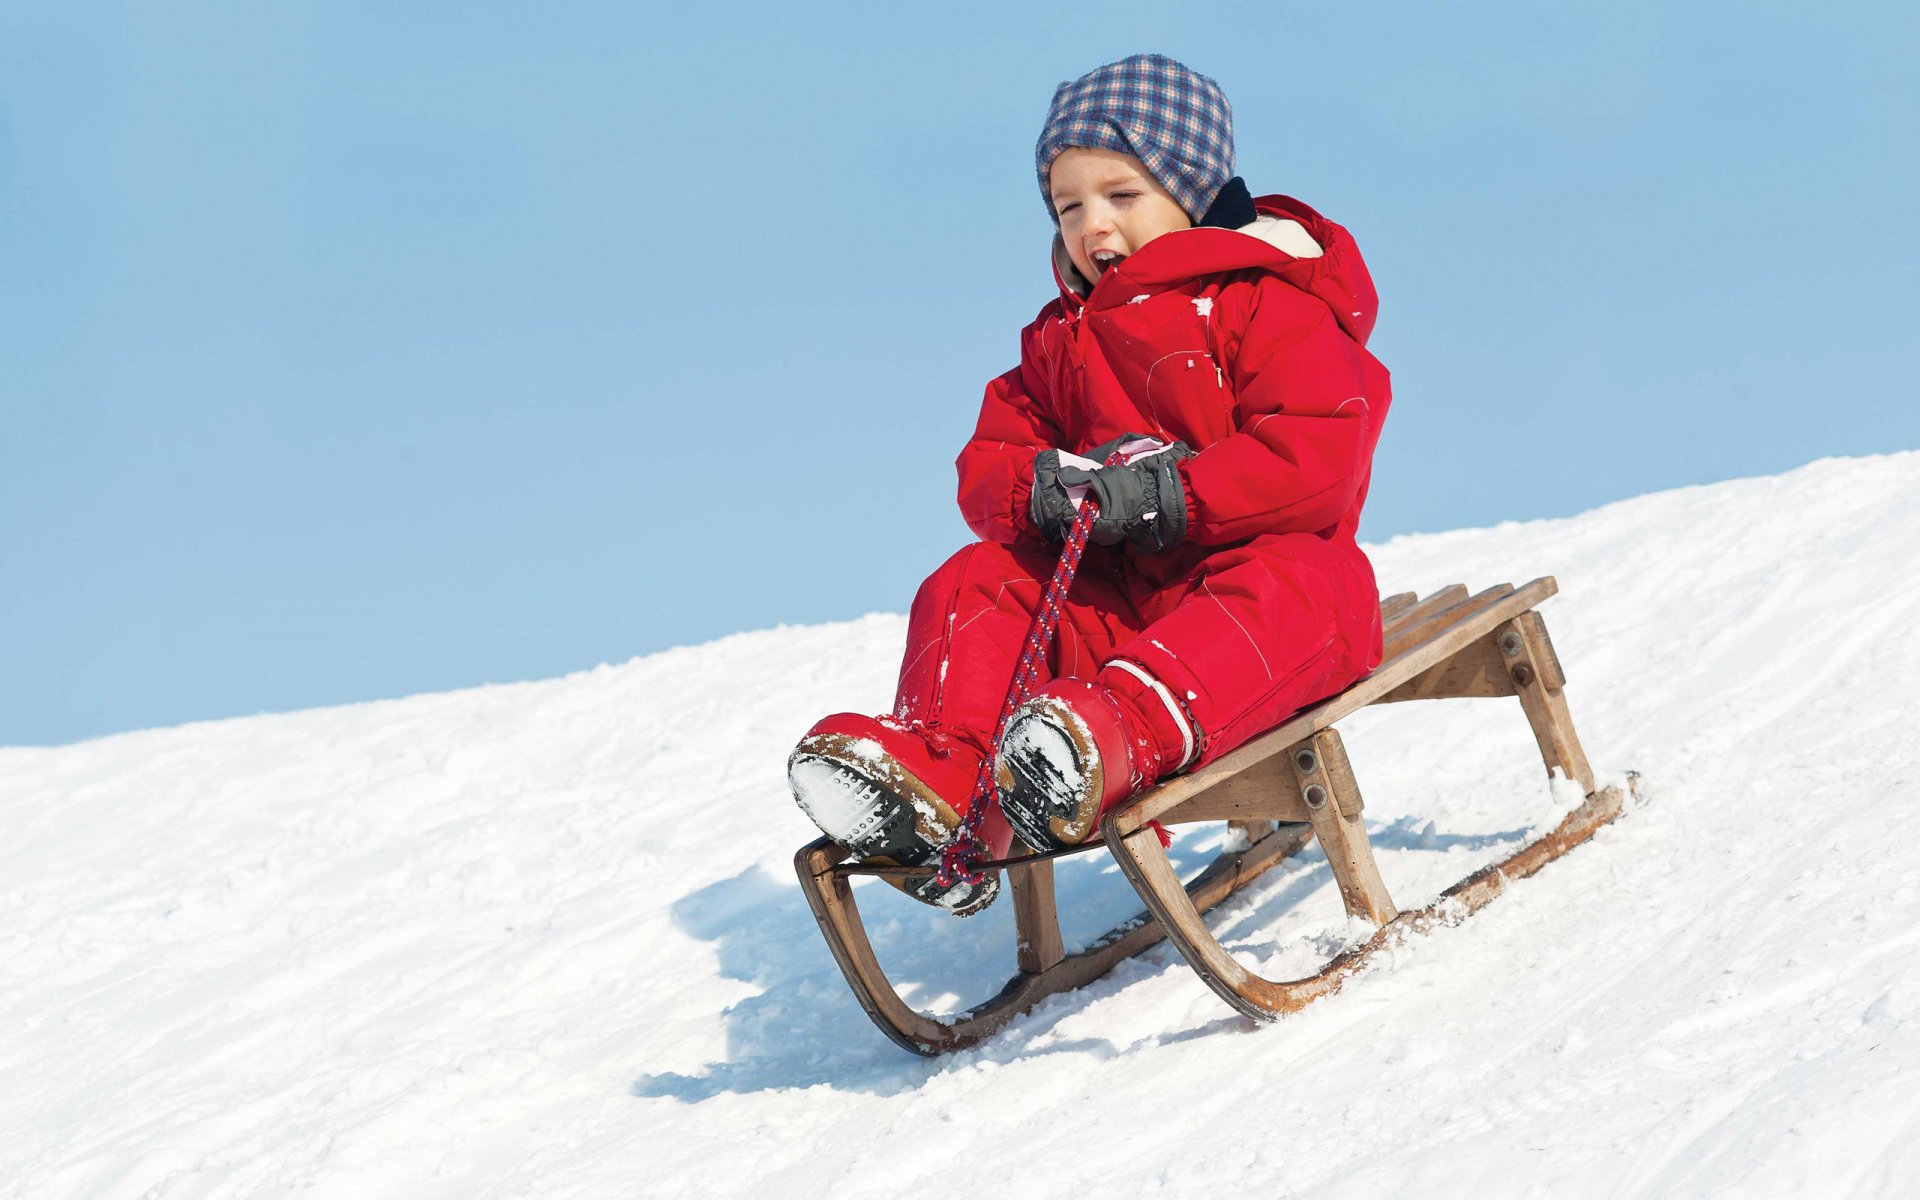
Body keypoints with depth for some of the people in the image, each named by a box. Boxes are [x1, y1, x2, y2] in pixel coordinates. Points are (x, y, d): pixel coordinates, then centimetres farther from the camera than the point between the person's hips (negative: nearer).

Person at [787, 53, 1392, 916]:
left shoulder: (1266, 302, -3)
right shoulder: (1059, 339, 18)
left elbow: (1320, 453, -16)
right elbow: (987, 464, 13)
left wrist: (1171, 496, -24)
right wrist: (1042, 487, -13)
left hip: (1257, 557, -6)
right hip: (1110, 590, 6)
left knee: (1279, 594, -39)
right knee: (973, 584, -10)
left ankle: (1127, 729, -65)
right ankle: (938, 766, -34)